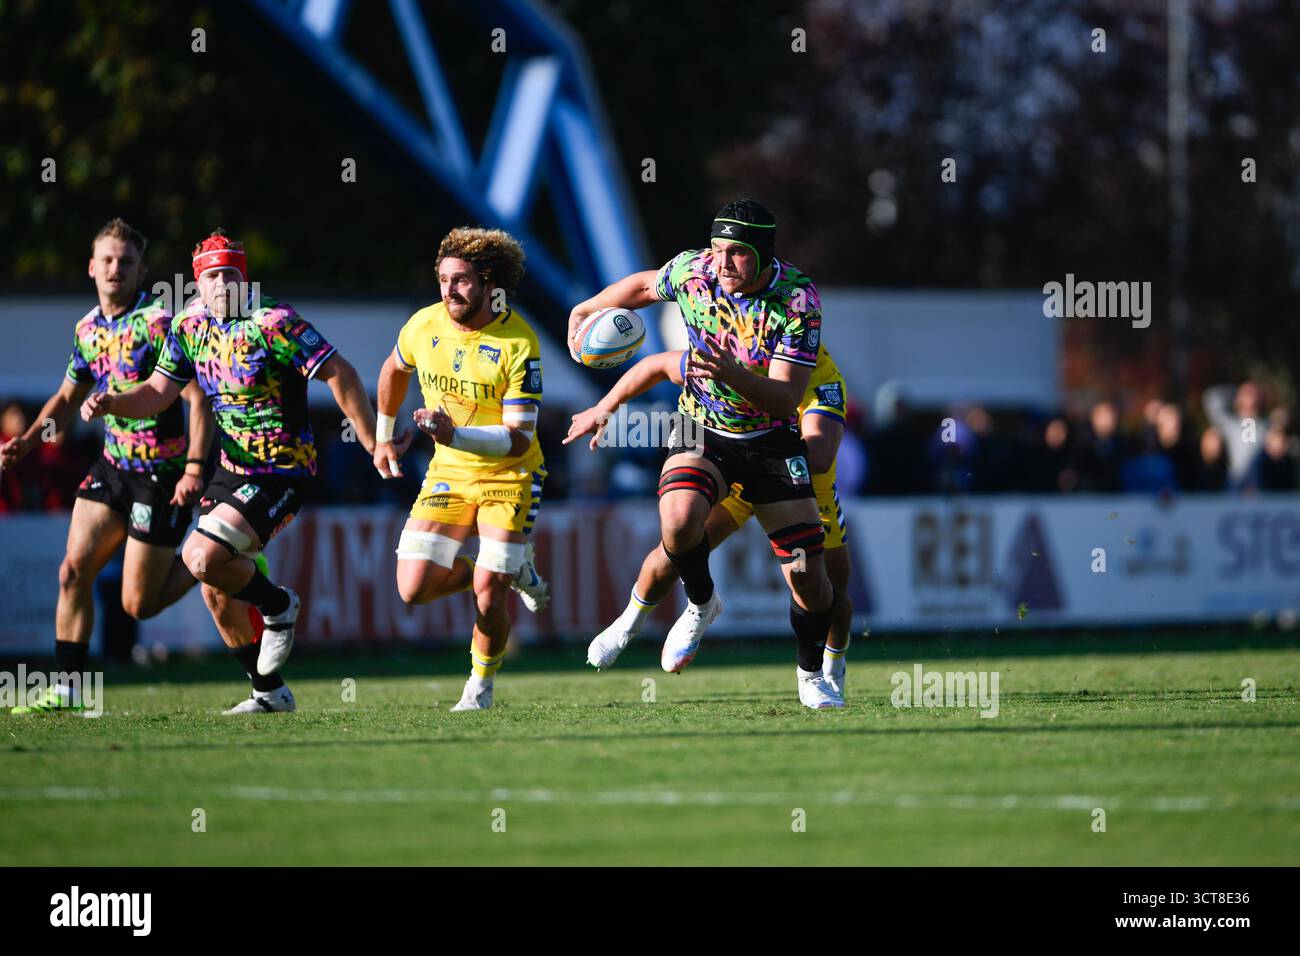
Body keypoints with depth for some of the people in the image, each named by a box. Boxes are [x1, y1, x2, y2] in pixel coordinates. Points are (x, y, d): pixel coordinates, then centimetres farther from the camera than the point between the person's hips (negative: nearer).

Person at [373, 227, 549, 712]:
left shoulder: (518, 343, -22)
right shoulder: (424, 326, -8)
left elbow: (520, 438, -24)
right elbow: (394, 369, 17)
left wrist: (455, 436, -38)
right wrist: (384, 436, 25)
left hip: (509, 476, -5)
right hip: (449, 473, 5)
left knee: (488, 595, -14)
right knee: (414, 590, -6)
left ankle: (481, 685, 15)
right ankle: (513, 568, 22)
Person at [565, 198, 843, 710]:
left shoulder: (799, 299, -22)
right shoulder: (692, 270, -14)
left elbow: (785, 400, -27)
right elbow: (644, 285, 11)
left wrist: (732, 375, -43)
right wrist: (585, 309, 16)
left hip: (771, 439, -1)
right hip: (702, 433, 1)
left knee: (808, 577, -5)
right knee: (679, 519, -31)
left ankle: (811, 673, 23)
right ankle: (701, 604, 1)